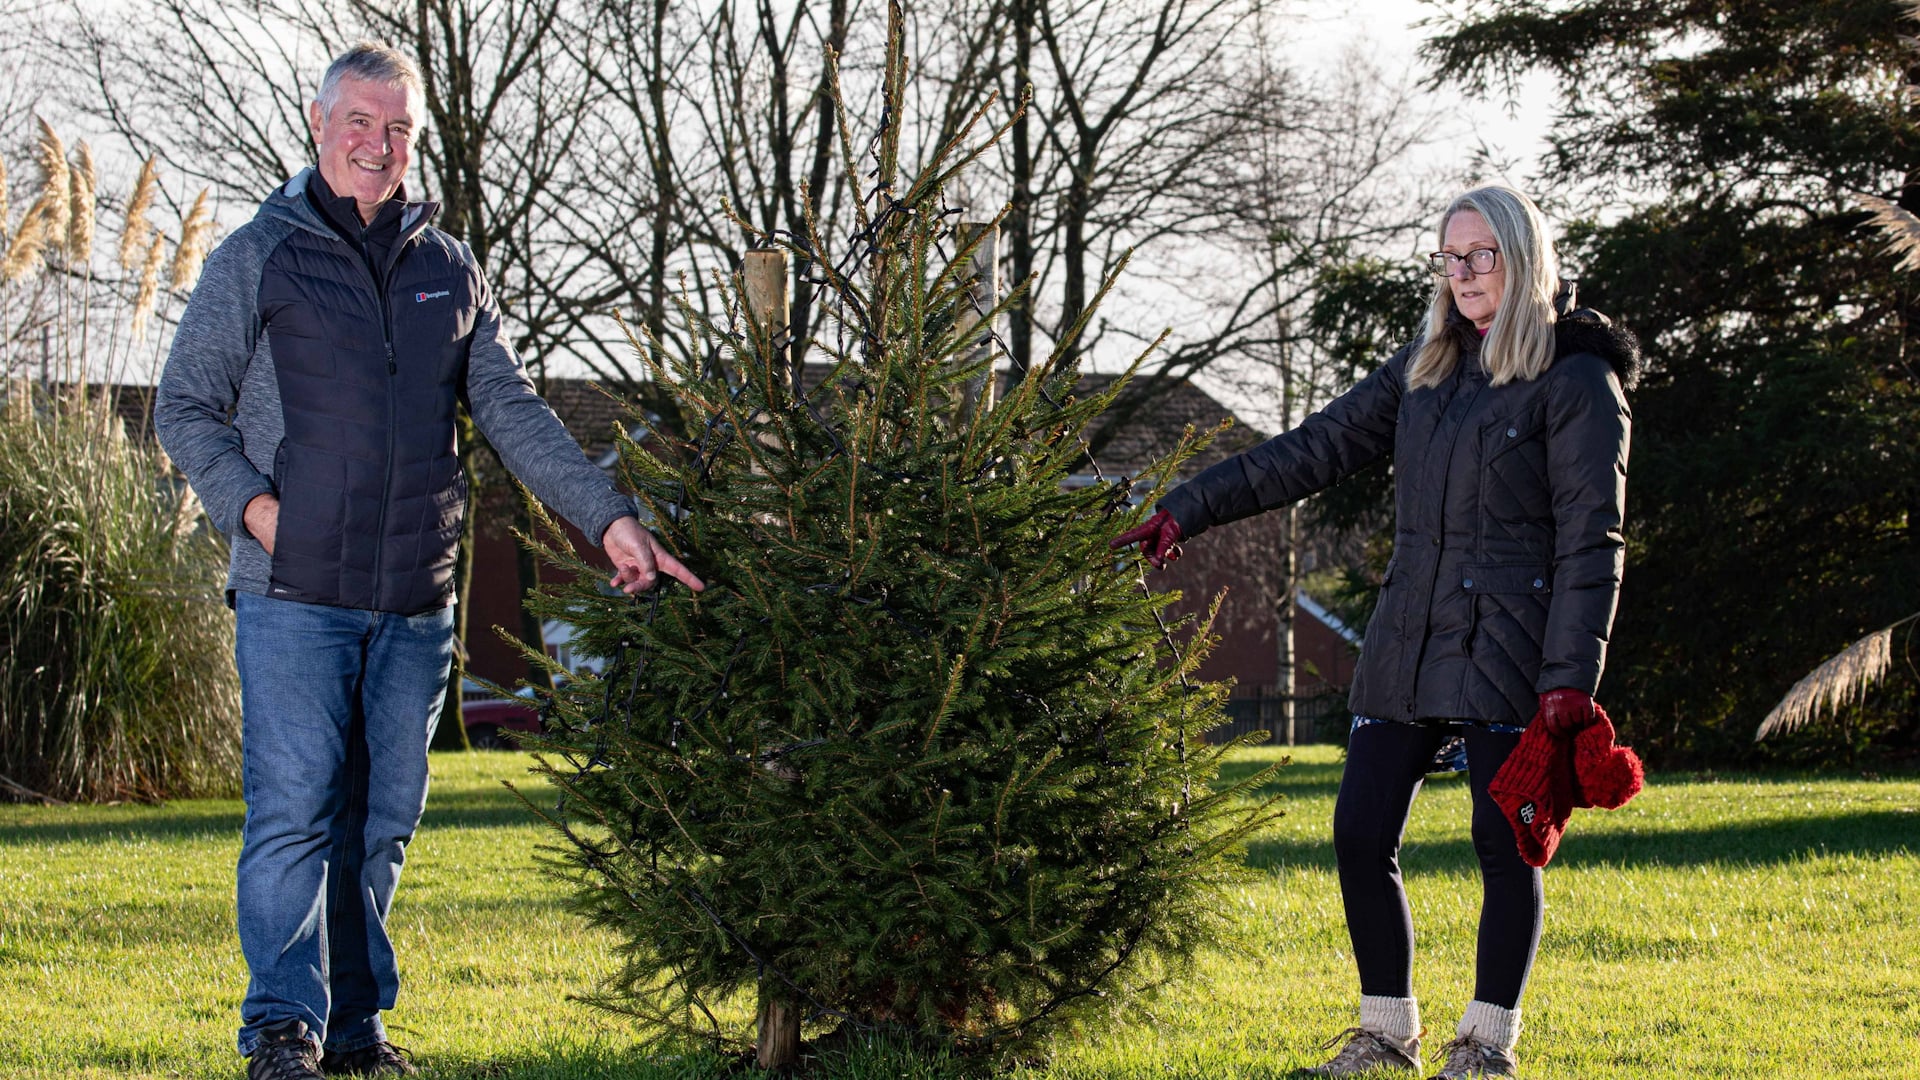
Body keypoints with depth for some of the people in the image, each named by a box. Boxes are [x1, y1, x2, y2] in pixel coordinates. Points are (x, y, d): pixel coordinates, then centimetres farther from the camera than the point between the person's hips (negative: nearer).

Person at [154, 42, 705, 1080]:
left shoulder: (448, 270, 14)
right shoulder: (259, 256, 3)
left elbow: (513, 411, 12)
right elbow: (184, 405, 4)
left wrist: (609, 517, 2)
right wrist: (252, 503, -11)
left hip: (415, 602, 4)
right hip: (294, 592, -4)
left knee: (383, 820, 7)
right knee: (293, 808, -10)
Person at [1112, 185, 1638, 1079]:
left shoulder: (1578, 382, -5)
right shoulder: (1425, 368, 15)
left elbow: (1591, 542, -9)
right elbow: (1314, 450, 16)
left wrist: (1571, 679, -16)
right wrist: (1189, 510, 11)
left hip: (1506, 653, -6)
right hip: (1406, 647, 6)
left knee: (1504, 843, -2)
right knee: (1360, 835, 2)